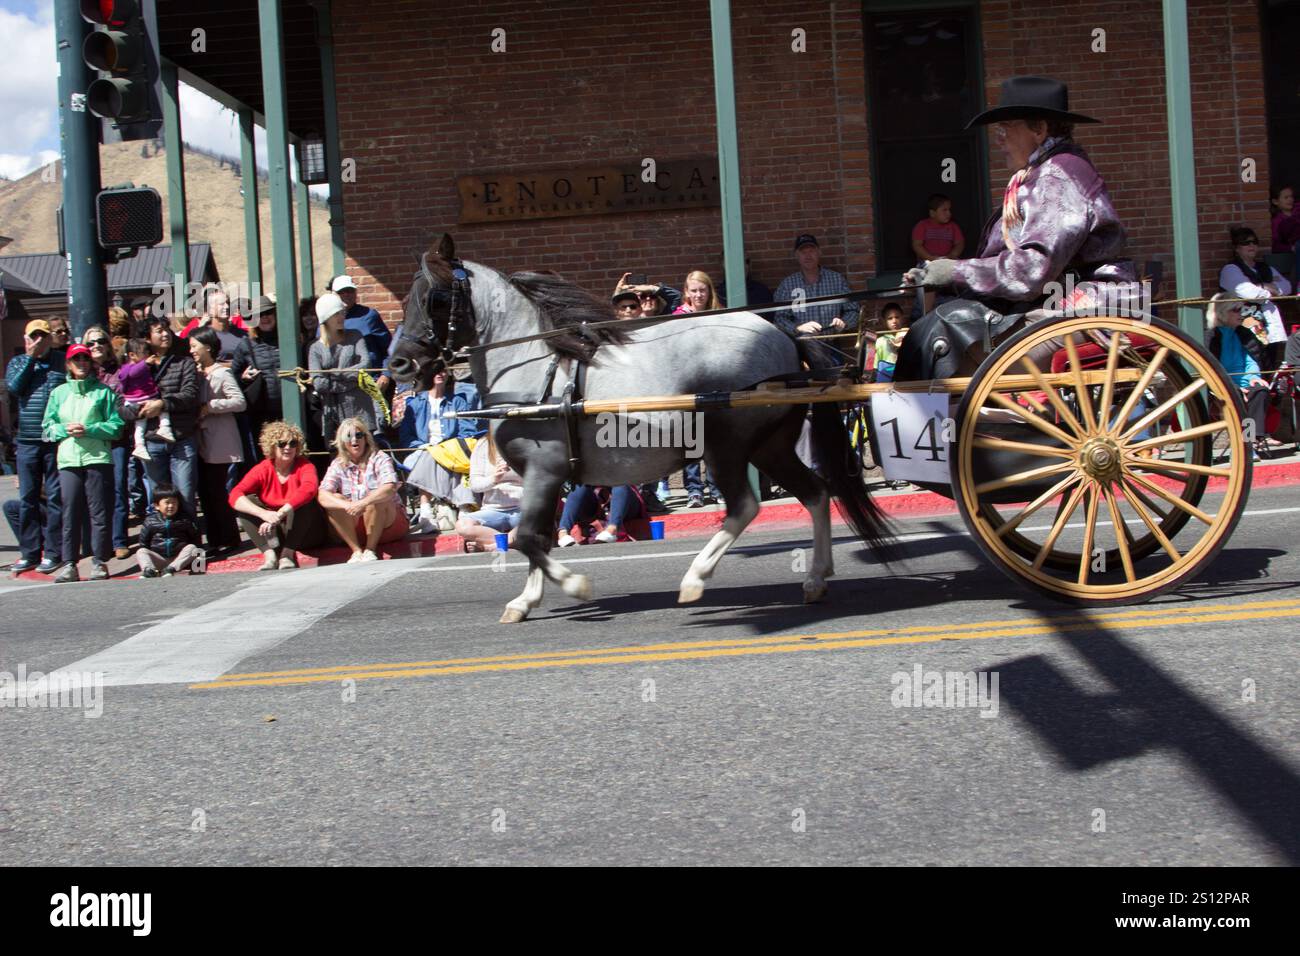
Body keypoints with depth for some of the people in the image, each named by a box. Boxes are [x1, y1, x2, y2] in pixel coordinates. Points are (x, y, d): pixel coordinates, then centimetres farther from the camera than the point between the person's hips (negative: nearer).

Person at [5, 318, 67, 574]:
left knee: (55, 497, 0)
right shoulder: (17, 363, 13)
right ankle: (29, 553, 12)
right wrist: (30, 357, -6)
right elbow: (13, 386, -6)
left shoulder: (64, 360, 4)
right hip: (27, 440, 3)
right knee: (27, 498, 6)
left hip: (56, 440, -3)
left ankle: (53, 553, 5)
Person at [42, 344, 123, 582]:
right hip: (68, 460, 2)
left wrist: (88, 430, -11)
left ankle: (99, 562, 5)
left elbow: (116, 426, 1)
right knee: (70, 513, 0)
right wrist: (65, 429, -6)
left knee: (99, 513, -2)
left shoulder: (103, 391, 6)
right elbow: (47, 427, 14)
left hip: (97, 458, -2)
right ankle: (70, 565, 2)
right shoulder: (59, 393, 16)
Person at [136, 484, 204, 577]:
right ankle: (148, 570, -48)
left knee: (191, 547, -25)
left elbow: (194, 537, 9)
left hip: (179, 557, 0)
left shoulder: (184, 520, 2)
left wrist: (195, 553, -1)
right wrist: (147, 554, 0)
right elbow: (143, 542, 10)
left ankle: (171, 568, -40)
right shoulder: (150, 521, 2)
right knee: (140, 552, -19)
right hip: (159, 558, 0)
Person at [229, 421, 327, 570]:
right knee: (247, 503, -17)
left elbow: (309, 488, -35)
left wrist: (279, 515, -46)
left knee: (304, 501, -28)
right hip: (273, 533, 2)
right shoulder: (262, 469, -6)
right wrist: (264, 513, -38)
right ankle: (270, 554, -31)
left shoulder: (304, 465, -12)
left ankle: (287, 554, -26)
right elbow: (234, 496, -20)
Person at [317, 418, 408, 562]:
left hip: (388, 522, -3)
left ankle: (370, 549, -21)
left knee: (375, 499, -32)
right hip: (355, 528, 3)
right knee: (335, 501, -21)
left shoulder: (379, 459, -6)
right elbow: (322, 496, -14)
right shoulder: (338, 465, 3)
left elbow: (390, 488, -26)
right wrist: (347, 505, -34)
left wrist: (363, 503, -41)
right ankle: (356, 551, -21)